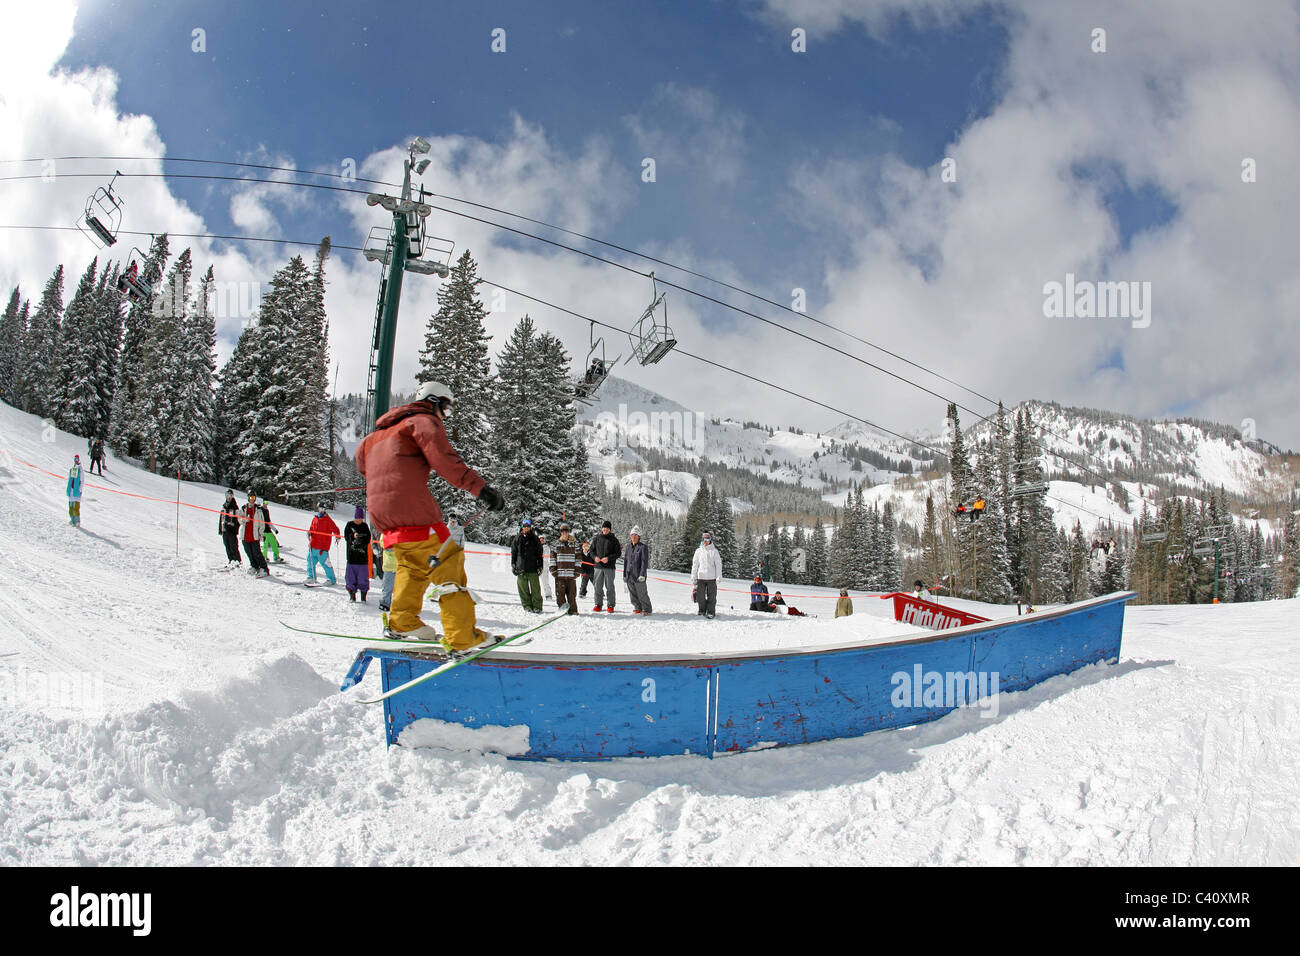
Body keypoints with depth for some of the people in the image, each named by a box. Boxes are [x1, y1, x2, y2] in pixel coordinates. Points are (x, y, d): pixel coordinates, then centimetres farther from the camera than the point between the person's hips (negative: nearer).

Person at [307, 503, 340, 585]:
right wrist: (309, 533, 3)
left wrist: (337, 537, -23)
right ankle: (311, 577, 26)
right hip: (313, 546, 7)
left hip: (322, 547, -7)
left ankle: (332, 579, 1)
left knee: (324, 563, -7)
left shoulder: (327, 519, -5)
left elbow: (335, 529, -8)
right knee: (310, 561, 12)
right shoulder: (315, 519, 13)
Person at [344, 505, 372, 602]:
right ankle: (352, 592, 5)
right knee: (351, 573, -2)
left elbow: (368, 539, 5)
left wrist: (361, 541, -15)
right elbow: (346, 536, -1)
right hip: (352, 554, 0)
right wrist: (353, 536, -21)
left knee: (363, 574, -2)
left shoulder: (365, 526, 9)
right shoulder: (349, 525, 7)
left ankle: (364, 592, 4)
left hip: (363, 554, 1)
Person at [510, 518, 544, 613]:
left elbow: (539, 553, 10)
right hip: (521, 567, 1)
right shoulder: (517, 539, 9)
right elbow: (513, 553, 13)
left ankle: (537, 606, 0)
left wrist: (540, 566, 4)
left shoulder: (535, 539, 7)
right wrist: (513, 565, 6)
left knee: (535, 588, -4)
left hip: (533, 567, -1)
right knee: (523, 587, 2)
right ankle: (527, 605, 10)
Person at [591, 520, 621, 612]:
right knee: (598, 586, 5)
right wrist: (595, 557, -6)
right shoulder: (597, 538, 10)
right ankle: (598, 605, 13)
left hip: (609, 567, -3)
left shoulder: (614, 540, 2)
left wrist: (608, 558, -14)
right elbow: (592, 550, 15)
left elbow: (618, 553, -1)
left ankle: (611, 605, 4)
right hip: (598, 566, 3)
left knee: (609, 586, -1)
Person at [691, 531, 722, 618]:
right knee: (700, 596, 3)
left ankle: (711, 612, 7)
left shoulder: (714, 551, 3)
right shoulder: (698, 551, 9)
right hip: (701, 577, 2)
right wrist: (693, 578, 9)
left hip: (711, 578, -2)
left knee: (711, 596, -1)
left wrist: (719, 577, -7)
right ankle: (702, 611, 17)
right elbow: (695, 565, 13)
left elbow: (718, 564, 1)